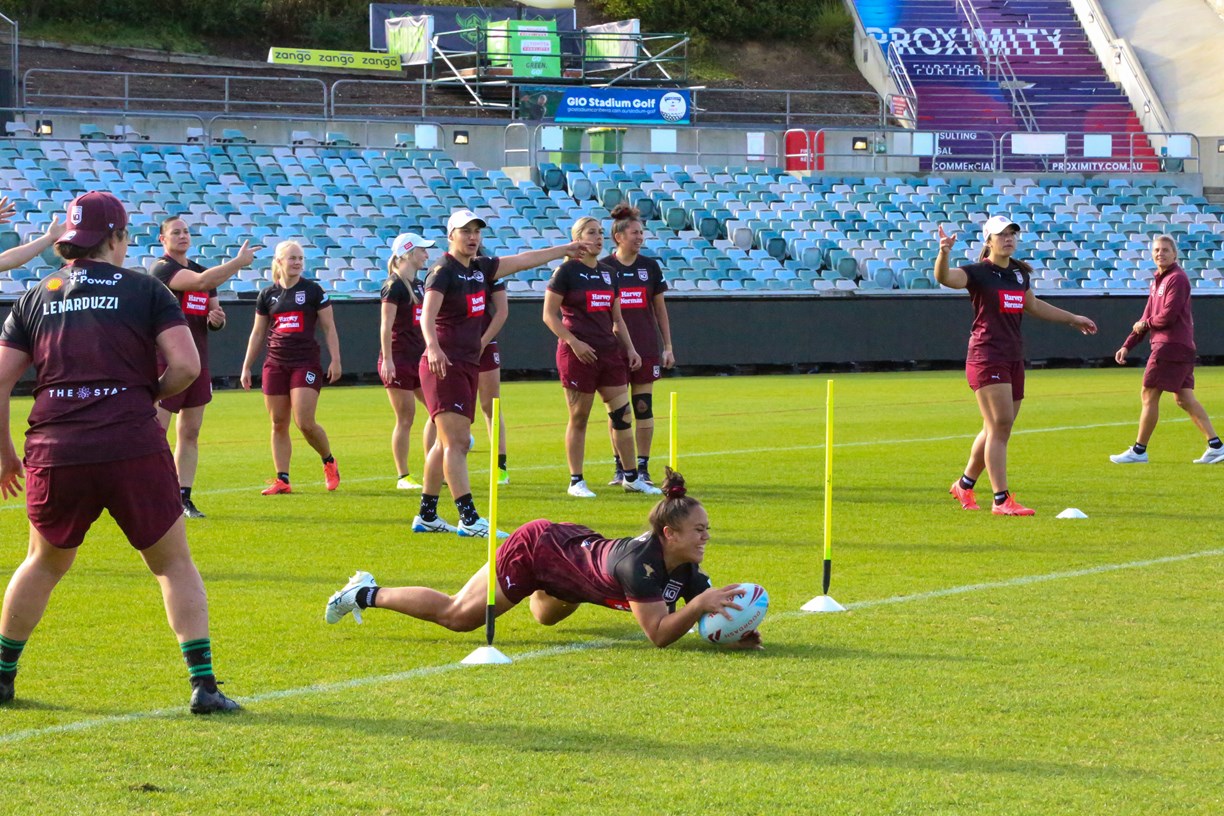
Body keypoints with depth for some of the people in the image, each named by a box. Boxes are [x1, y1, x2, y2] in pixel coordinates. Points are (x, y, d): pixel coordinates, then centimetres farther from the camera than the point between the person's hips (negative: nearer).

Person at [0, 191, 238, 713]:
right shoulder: (145, 291, 3)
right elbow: (186, 365, -6)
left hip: (54, 454, 3)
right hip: (133, 450, -3)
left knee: (44, 564, 24)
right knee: (174, 564, 10)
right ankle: (203, 684, 0)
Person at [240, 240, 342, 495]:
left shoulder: (313, 291, 1)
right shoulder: (267, 295, 9)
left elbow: (329, 328, 3)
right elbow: (257, 333, 16)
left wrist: (335, 360, -7)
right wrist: (246, 367, 13)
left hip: (306, 363, -4)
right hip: (275, 365, 4)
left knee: (305, 423, -13)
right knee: (279, 425, 2)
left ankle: (329, 463, 12)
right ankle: (282, 480, 7)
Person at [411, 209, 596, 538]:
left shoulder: (480, 268, 13)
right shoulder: (444, 271, -11)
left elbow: (523, 260, 25)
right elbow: (428, 313, -26)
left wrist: (565, 249, 34)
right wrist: (432, 346, -44)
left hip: (469, 365, 9)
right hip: (443, 365, -9)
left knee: (449, 443, 12)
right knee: (456, 441, -14)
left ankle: (426, 516, 20)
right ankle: (469, 519, -18)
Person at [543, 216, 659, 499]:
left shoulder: (608, 273, 14)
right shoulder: (566, 271, -5)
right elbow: (549, 315, -8)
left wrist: (630, 348, 11)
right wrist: (574, 342, -17)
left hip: (610, 351, 6)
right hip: (578, 354, -6)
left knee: (622, 414, 4)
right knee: (579, 418, 0)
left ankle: (631, 478, 13)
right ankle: (576, 481, 9)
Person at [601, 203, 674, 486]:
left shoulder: (650, 266, 6)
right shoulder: (603, 268, -1)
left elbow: (660, 309, 10)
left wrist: (668, 347, 7)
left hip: (646, 347, 2)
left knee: (644, 408, 0)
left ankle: (642, 467, 6)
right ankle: (620, 468, 10)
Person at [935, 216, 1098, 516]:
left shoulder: (1019, 273, 14)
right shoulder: (979, 273, -7)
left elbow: (1033, 305, 33)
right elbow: (945, 277, -26)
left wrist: (1072, 319, 41)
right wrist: (943, 254, -48)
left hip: (1014, 360, 7)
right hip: (986, 357, -7)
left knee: (997, 429, 11)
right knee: (1000, 425, -14)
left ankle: (964, 485, 29)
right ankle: (1001, 500, -14)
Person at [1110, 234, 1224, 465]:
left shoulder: (1177, 279, -11)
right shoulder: (1157, 280, 19)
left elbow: (1168, 316, -19)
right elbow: (1147, 318, 22)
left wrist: (1145, 324, -2)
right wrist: (1127, 346, 16)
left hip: (1171, 346, -10)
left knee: (1149, 395, -4)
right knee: (1184, 398, 8)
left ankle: (1139, 450, 2)